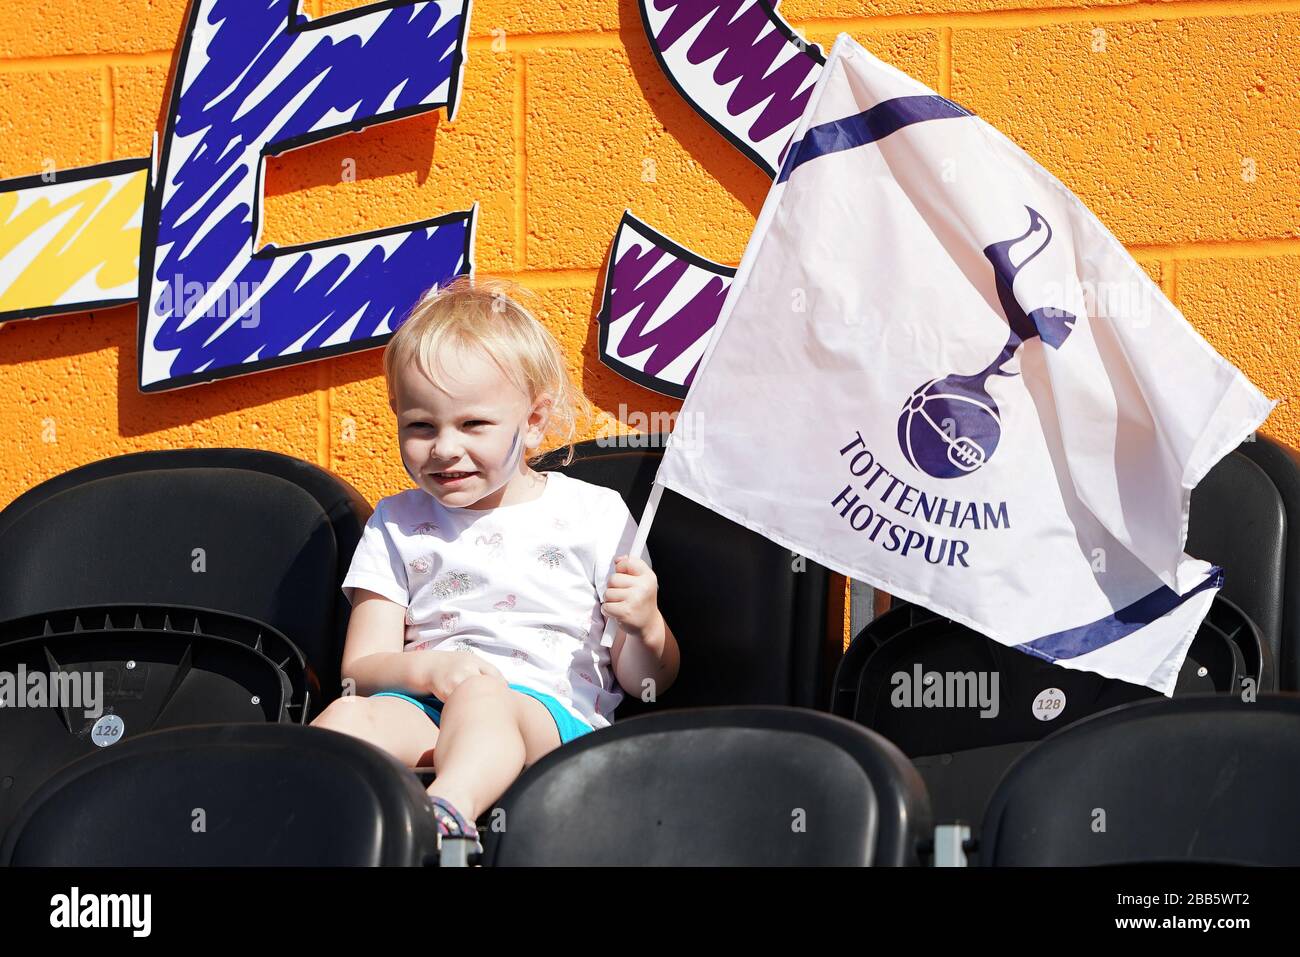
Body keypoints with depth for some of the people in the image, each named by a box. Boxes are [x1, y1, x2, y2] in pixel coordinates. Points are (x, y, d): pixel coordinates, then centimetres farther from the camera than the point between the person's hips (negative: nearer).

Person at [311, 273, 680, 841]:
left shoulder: (594, 514, 12)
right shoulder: (398, 525, 19)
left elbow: (648, 683, 13)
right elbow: (360, 668, 9)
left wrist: (645, 627, -11)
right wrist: (423, 668, -14)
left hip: (552, 713, -3)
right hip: (423, 711, 3)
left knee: (482, 700, -37)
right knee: (349, 715, -30)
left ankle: (446, 813, -66)